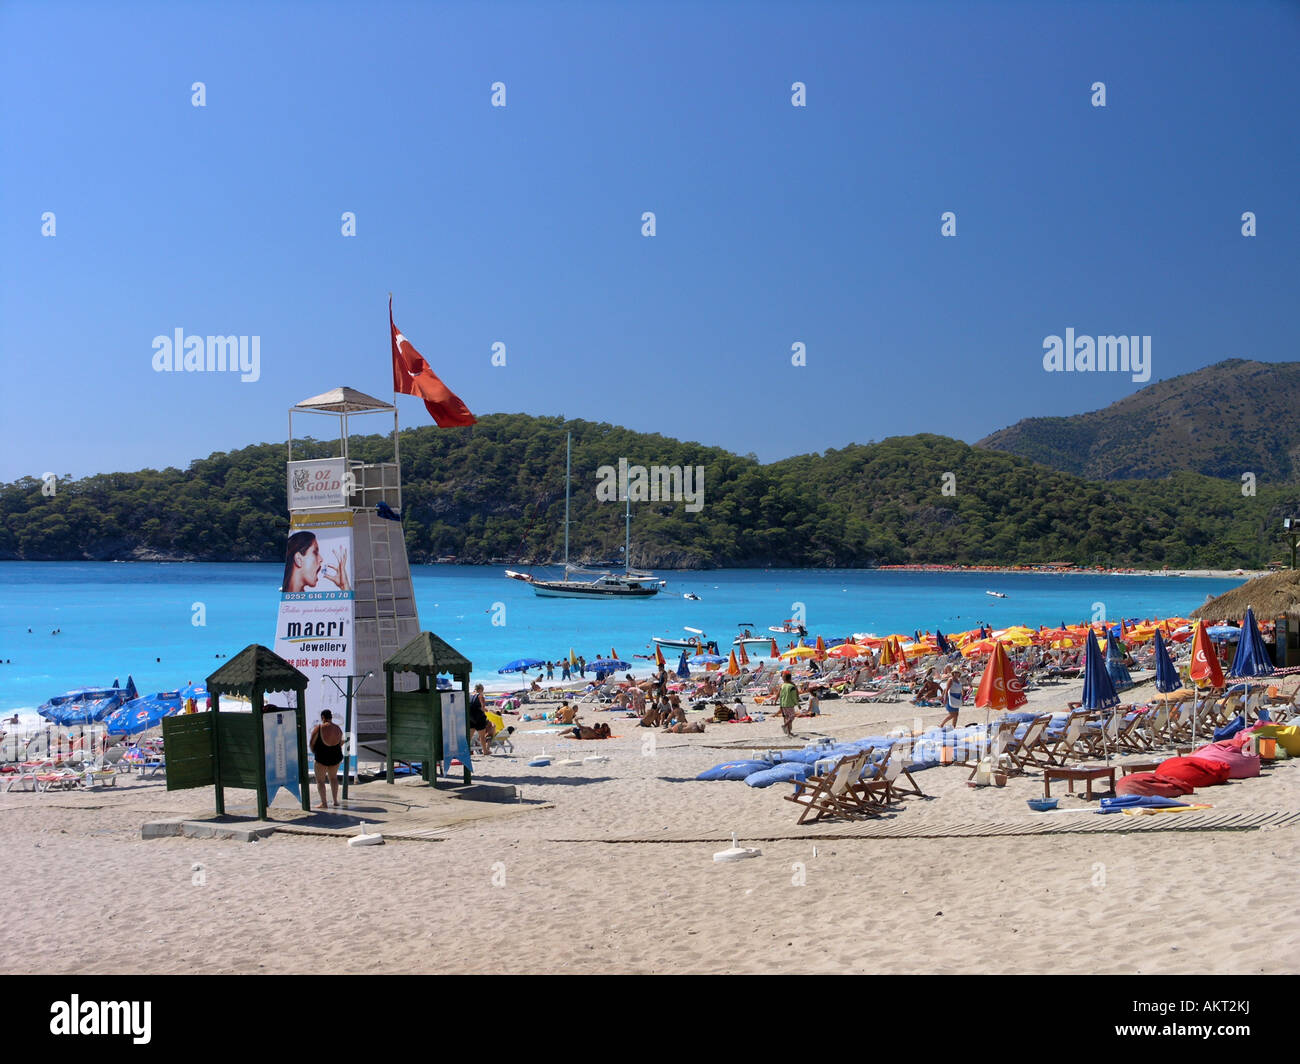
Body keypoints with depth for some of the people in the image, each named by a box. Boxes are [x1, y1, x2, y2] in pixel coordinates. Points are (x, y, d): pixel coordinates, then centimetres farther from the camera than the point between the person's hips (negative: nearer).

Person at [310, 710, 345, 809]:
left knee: (320, 780, 7)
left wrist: (314, 753, 11)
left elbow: (311, 744, -8)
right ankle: (335, 801, 21)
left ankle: (324, 803, 0)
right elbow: (341, 743, 10)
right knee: (333, 777, 23)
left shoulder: (318, 728, -13)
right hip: (336, 756, 5)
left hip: (322, 757, -5)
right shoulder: (338, 728, 0)